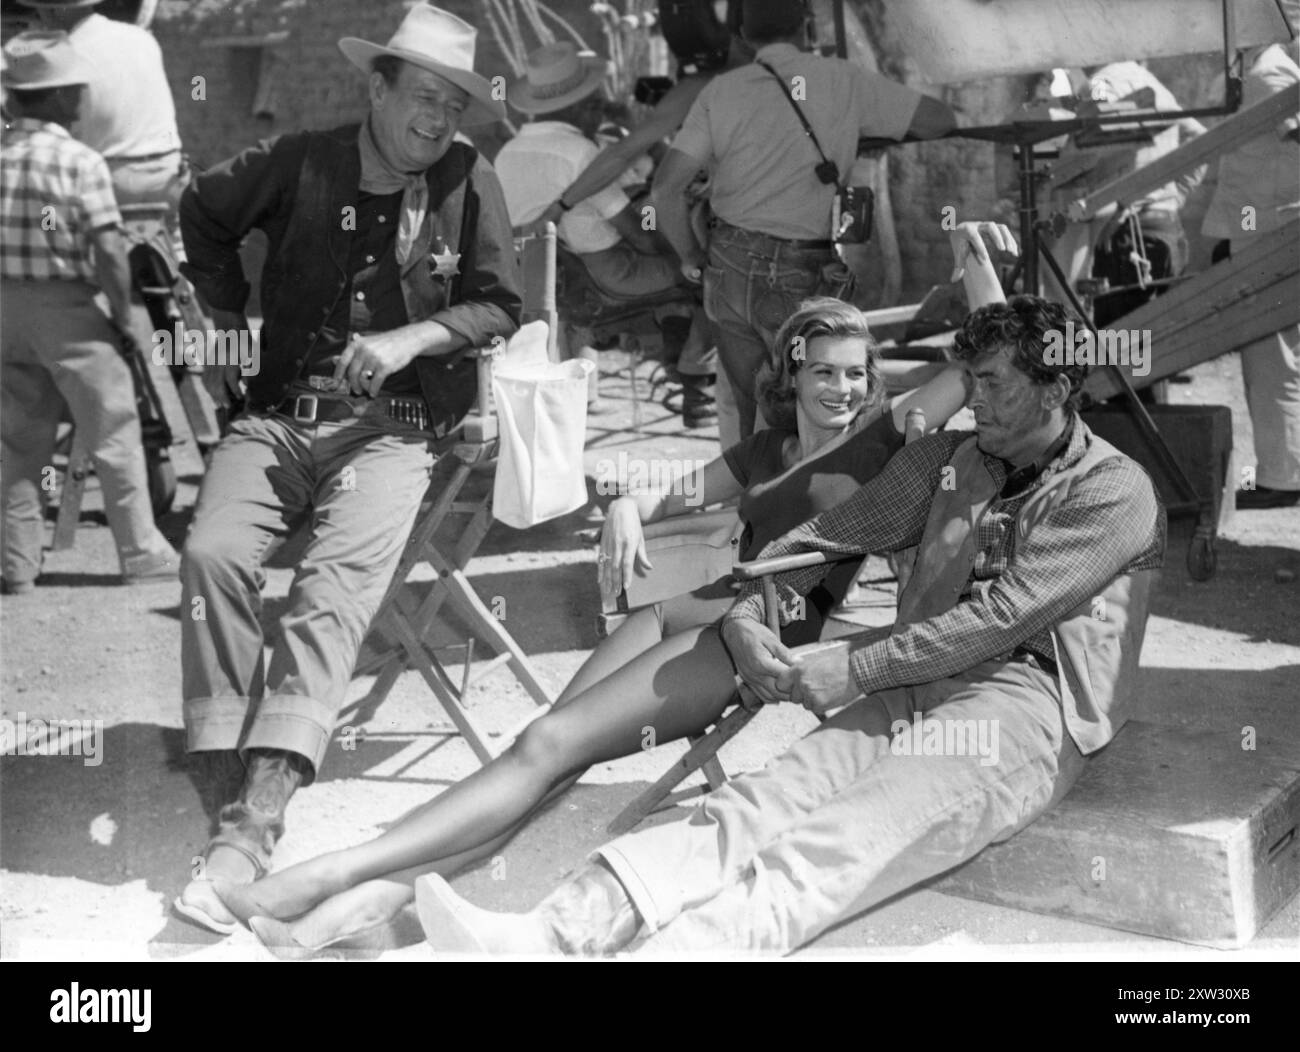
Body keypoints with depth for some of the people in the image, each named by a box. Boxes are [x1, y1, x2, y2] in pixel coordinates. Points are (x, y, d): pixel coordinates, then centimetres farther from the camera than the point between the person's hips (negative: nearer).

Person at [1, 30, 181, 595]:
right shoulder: (80, 161, -11)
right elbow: (109, 253, -14)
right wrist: (125, 317, -3)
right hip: (66, 307, -5)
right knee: (115, 434, 6)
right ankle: (141, 552, 11)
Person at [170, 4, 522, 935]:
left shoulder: (469, 184, 3)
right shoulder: (302, 163, 6)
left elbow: (500, 303, 4)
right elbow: (205, 212, 23)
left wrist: (409, 339, -12)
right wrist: (231, 311, 18)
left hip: (393, 427, -2)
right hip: (281, 413, 2)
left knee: (336, 586, -27)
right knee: (212, 551, -25)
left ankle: (256, 824, -35)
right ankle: (228, 779, -17)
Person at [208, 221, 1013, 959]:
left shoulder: (881, 436, 8)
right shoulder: (768, 450, 25)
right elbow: (673, 497, 26)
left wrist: (975, 262, -7)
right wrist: (628, 511, 4)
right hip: (708, 615, 7)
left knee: (552, 744, -19)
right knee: (549, 743, -17)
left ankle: (336, 875, -25)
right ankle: (383, 893, -30)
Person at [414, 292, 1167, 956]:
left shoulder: (1116, 493, 1)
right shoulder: (944, 460, 20)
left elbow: (1003, 614, -9)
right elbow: (823, 538, 19)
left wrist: (854, 671, -10)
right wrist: (748, 619, 0)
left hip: (1025, 705, -5)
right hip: (916, 687, 5)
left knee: (838, 845, -31)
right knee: (761, 803, -22)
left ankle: (676, 945, -54)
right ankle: (548, 934, -41)